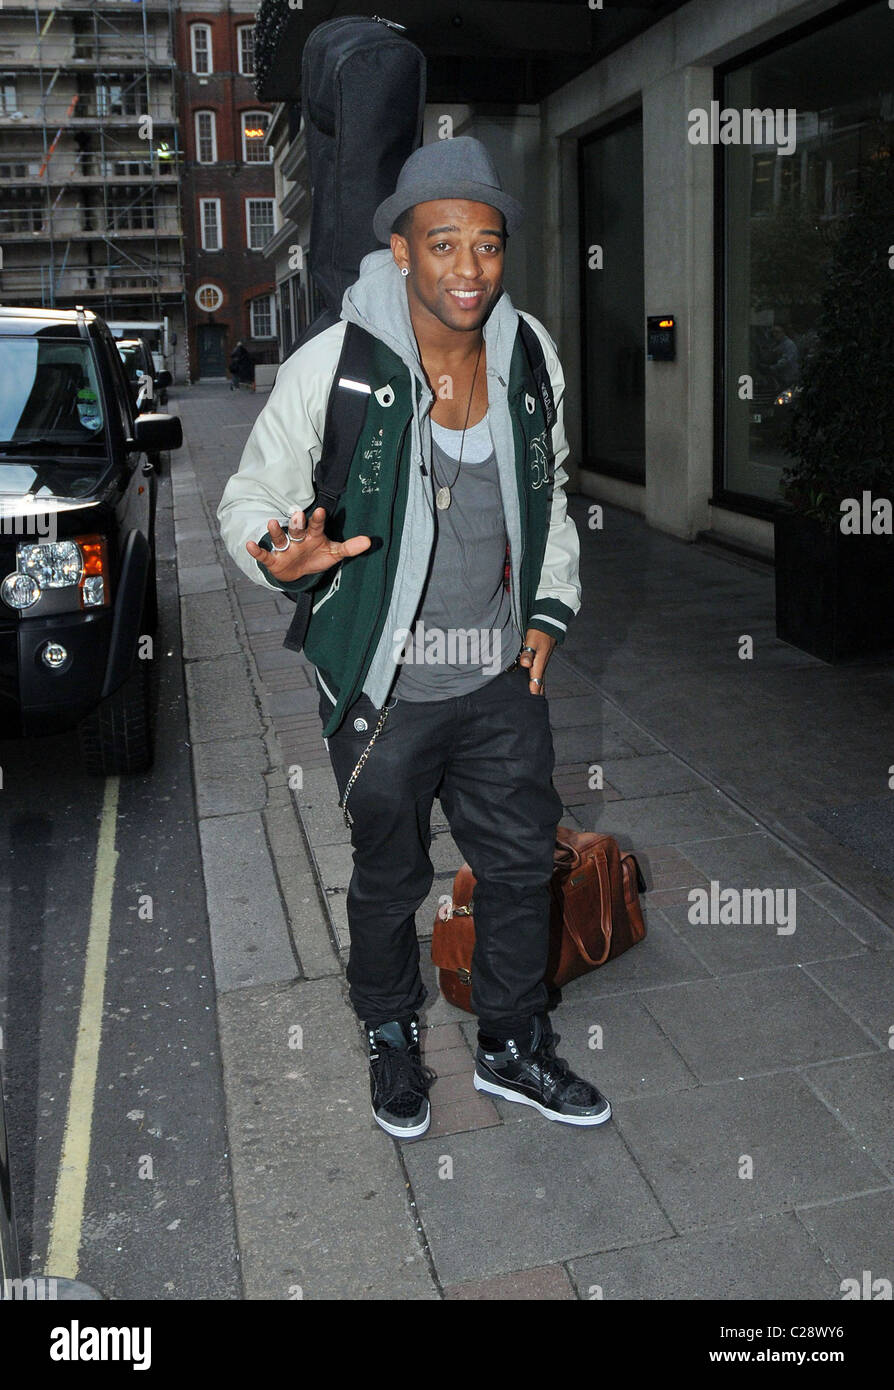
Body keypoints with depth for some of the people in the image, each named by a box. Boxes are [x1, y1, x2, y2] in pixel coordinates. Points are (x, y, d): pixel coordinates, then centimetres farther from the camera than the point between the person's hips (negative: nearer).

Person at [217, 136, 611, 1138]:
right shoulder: (331, 368, -16)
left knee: (521, 865, 16)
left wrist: (550, 608, 6)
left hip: (502, 680, 5)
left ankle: (512, 1048, 41)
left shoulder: (529, 354, 0)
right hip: (383, 689, -4)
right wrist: (285, 557, -29)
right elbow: (249, 503, -7)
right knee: (390, 879, 16)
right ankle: (391, 1038, 45)